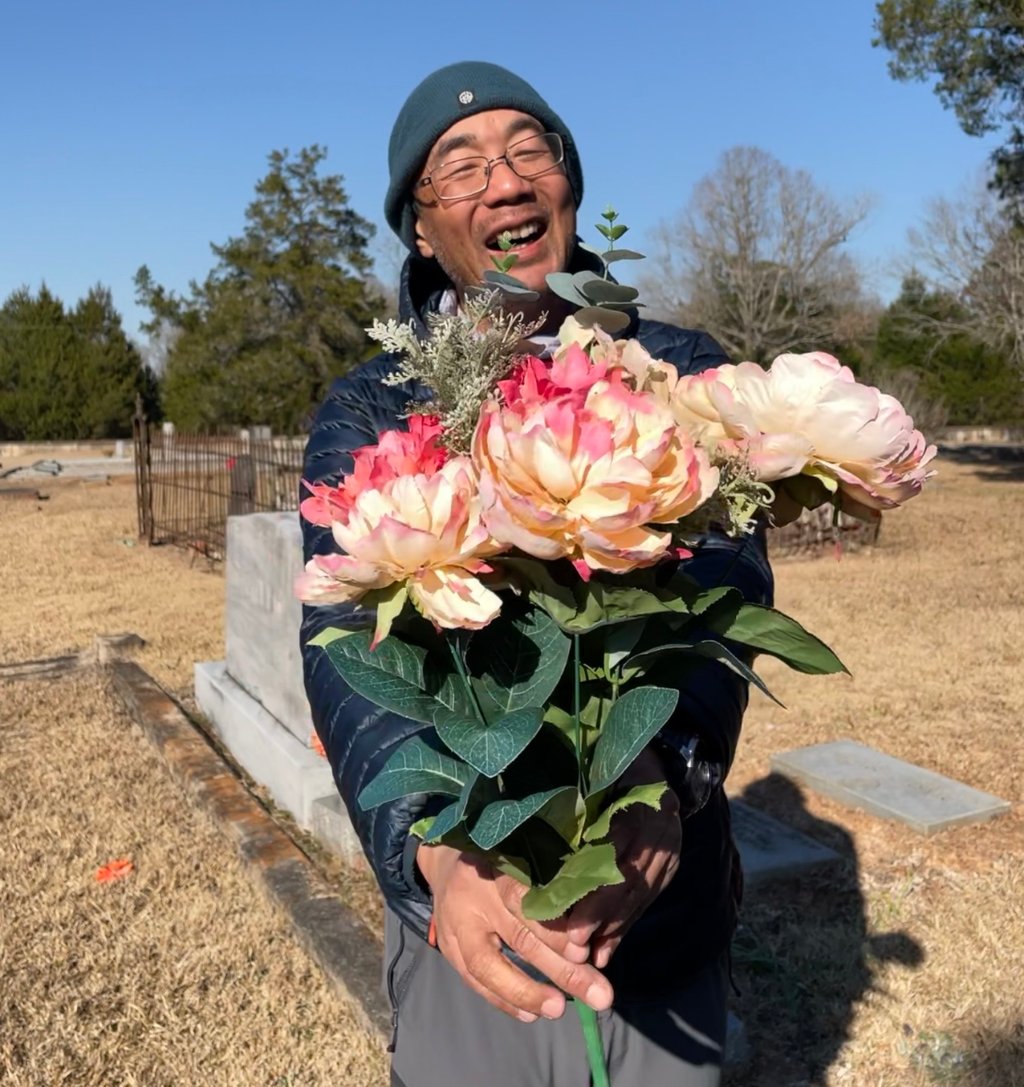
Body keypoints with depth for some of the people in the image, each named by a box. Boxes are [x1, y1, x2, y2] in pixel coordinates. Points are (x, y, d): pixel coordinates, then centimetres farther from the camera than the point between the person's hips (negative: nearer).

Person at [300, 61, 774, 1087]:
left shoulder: (680, 372, -2)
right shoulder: (365, 413, -4)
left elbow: (726, 578, -16)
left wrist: (664, 767, -36)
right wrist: (435, 843, -35)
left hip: (660, 915, 1)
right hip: (464, 922, 0)